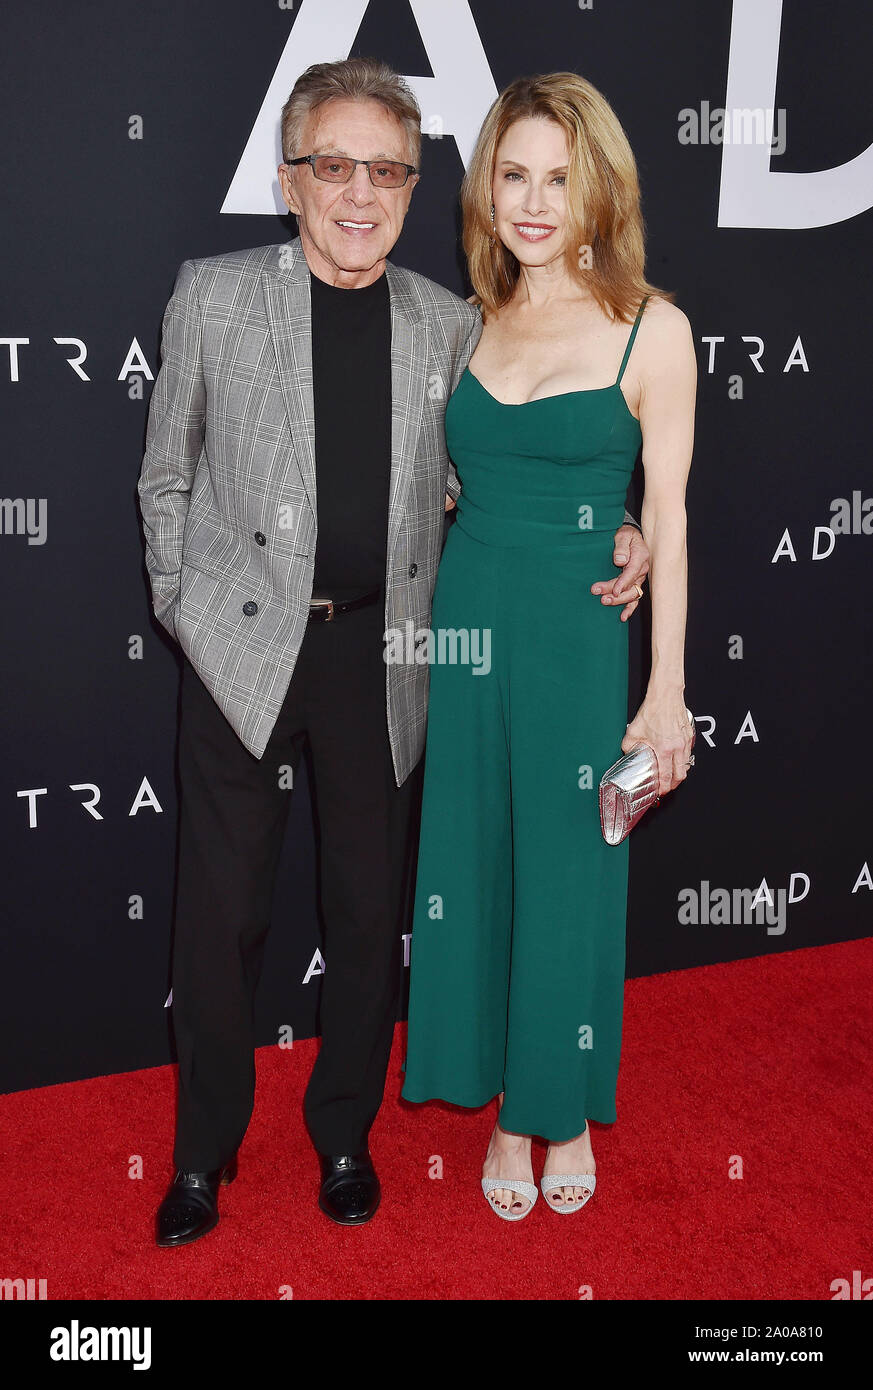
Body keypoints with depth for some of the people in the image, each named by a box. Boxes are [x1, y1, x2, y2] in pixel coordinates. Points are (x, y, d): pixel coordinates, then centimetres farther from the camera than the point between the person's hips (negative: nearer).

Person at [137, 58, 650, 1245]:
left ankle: (346, 1130, 35)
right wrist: (185, 614, 1)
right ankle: (206, 1148, 30)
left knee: (371, 905, 12)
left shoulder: (452, 325, 3)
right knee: (222, 910, 8)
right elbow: (167, 480, 6)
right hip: (243, 645, -1)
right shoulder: (214, 295, 0)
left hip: (378, 651, 2)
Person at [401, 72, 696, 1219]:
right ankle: (505, 1107, 29)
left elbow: (666, 515, -6)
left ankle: (568, 1111, 29)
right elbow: (448, 484, 13)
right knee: (473, 862, 10)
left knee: (570, 873, 7)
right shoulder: (471, 321, 7)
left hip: (581, 638, -4)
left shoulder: (653, 328, -5)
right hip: (467, 622, 4)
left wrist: (667, 688, -8)